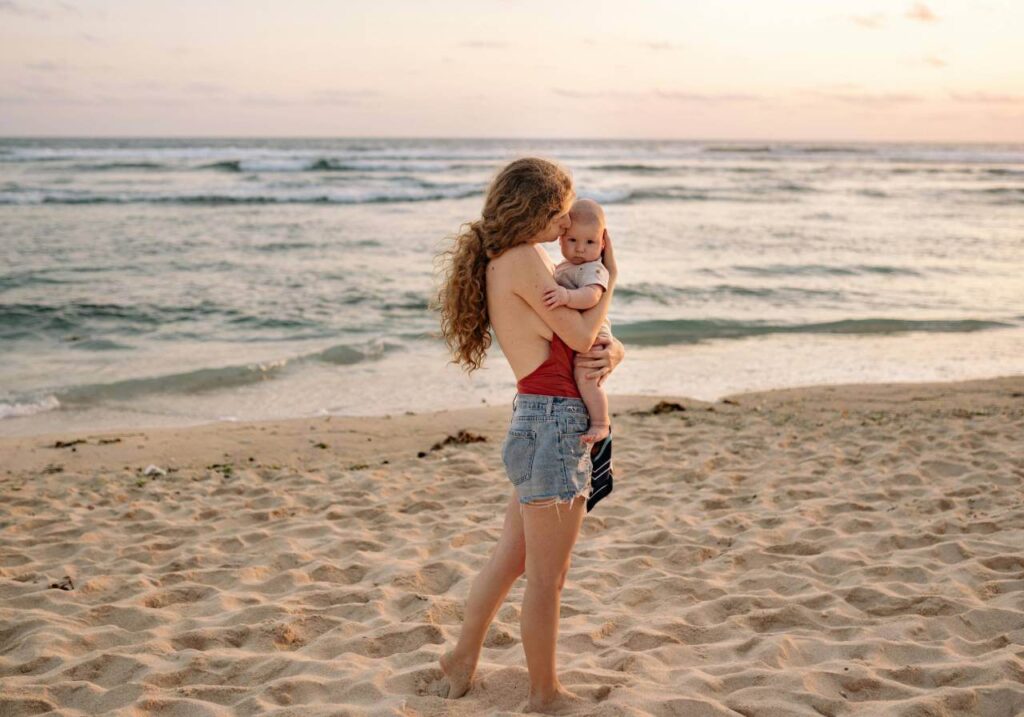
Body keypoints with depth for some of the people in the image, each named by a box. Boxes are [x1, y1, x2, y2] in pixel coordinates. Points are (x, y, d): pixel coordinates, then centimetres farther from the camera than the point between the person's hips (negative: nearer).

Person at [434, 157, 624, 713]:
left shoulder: (505, 261, 14)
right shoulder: (524, 259, -16)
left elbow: (581, 332, 16)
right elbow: (580, 336, -12)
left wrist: (611, 350, -6)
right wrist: (610, 276, 2)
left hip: (536, 424, 10)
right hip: (554, 423, -10)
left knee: (510, 558, 25)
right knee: (547, 577, 6)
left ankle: (463, 657, 42)